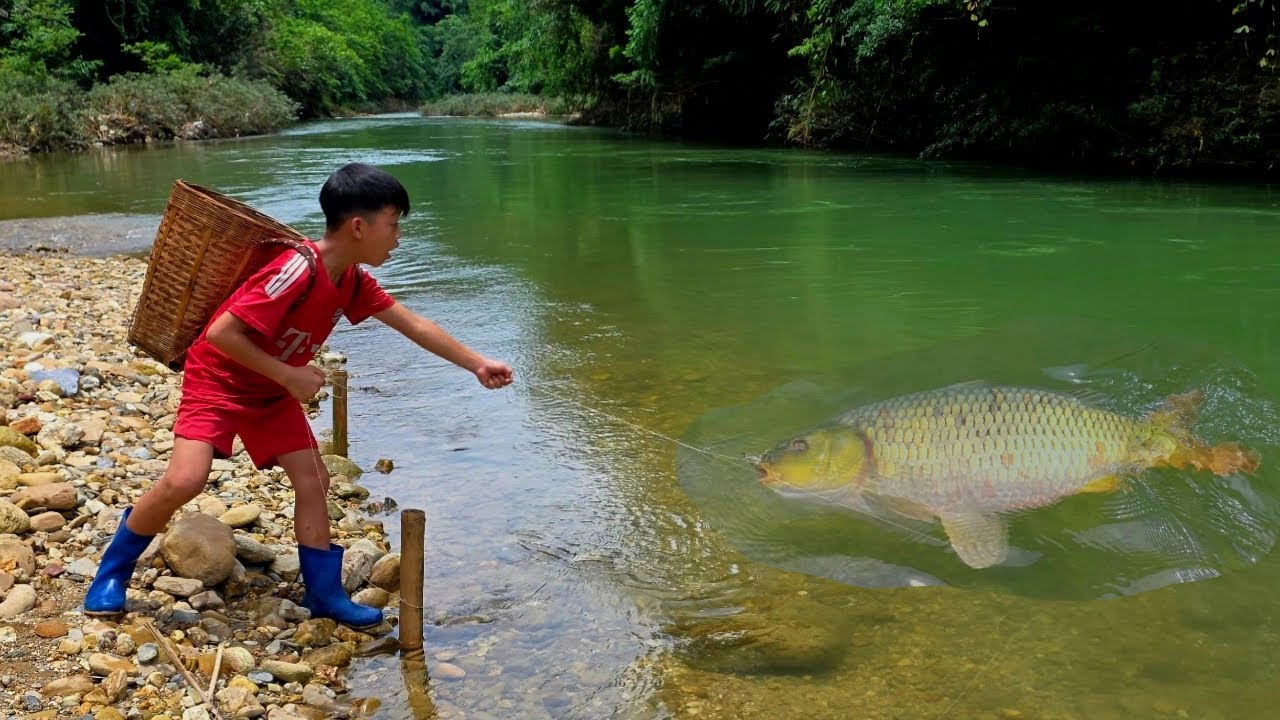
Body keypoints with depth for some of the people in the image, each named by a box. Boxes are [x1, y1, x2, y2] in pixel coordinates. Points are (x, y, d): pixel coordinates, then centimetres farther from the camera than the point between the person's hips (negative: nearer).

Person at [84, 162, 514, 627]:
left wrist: (477, 364, 5)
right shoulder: (298, 272, -32)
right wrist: (289, 375, -26)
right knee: (184, 481, -20)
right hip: (218, 381, -8)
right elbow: (221, 333, -32)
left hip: (273, 392, 8)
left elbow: (414, 325, 4)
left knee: (313, 480, 1)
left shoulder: (353, 281, -6)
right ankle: (112, 571, 5)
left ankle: (325, 594, 11)